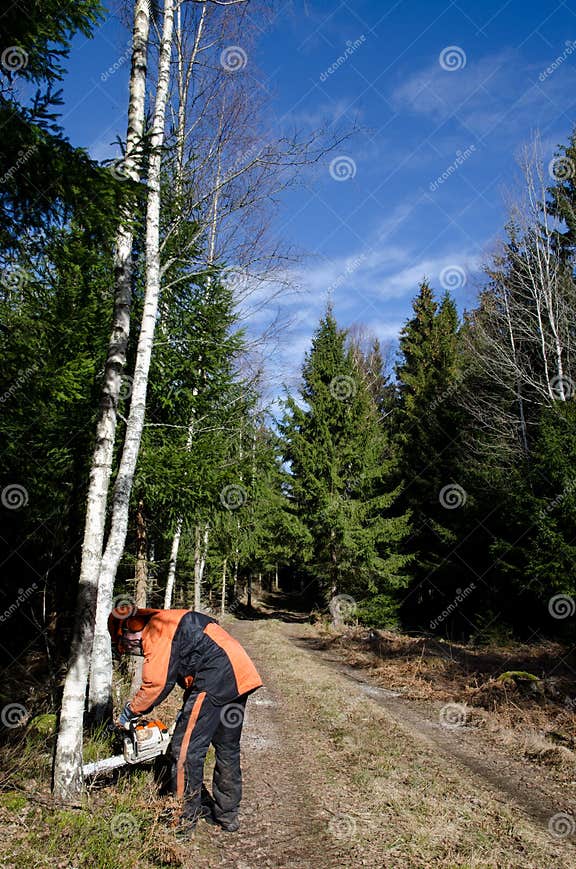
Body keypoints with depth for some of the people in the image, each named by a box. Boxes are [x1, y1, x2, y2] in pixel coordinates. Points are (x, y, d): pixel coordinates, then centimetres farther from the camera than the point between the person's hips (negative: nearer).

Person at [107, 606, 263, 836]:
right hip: (241, 674, 10)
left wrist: (130, 711, 5)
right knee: (227, 748, 20)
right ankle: (227, 814, 31)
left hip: (216, 679, -10)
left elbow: (156, 684, -10)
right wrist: (187, 710, 25)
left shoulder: (156, 631, -3)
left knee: (186, 750, 0)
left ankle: (184, 820, 10)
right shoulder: (174, 622, 26)